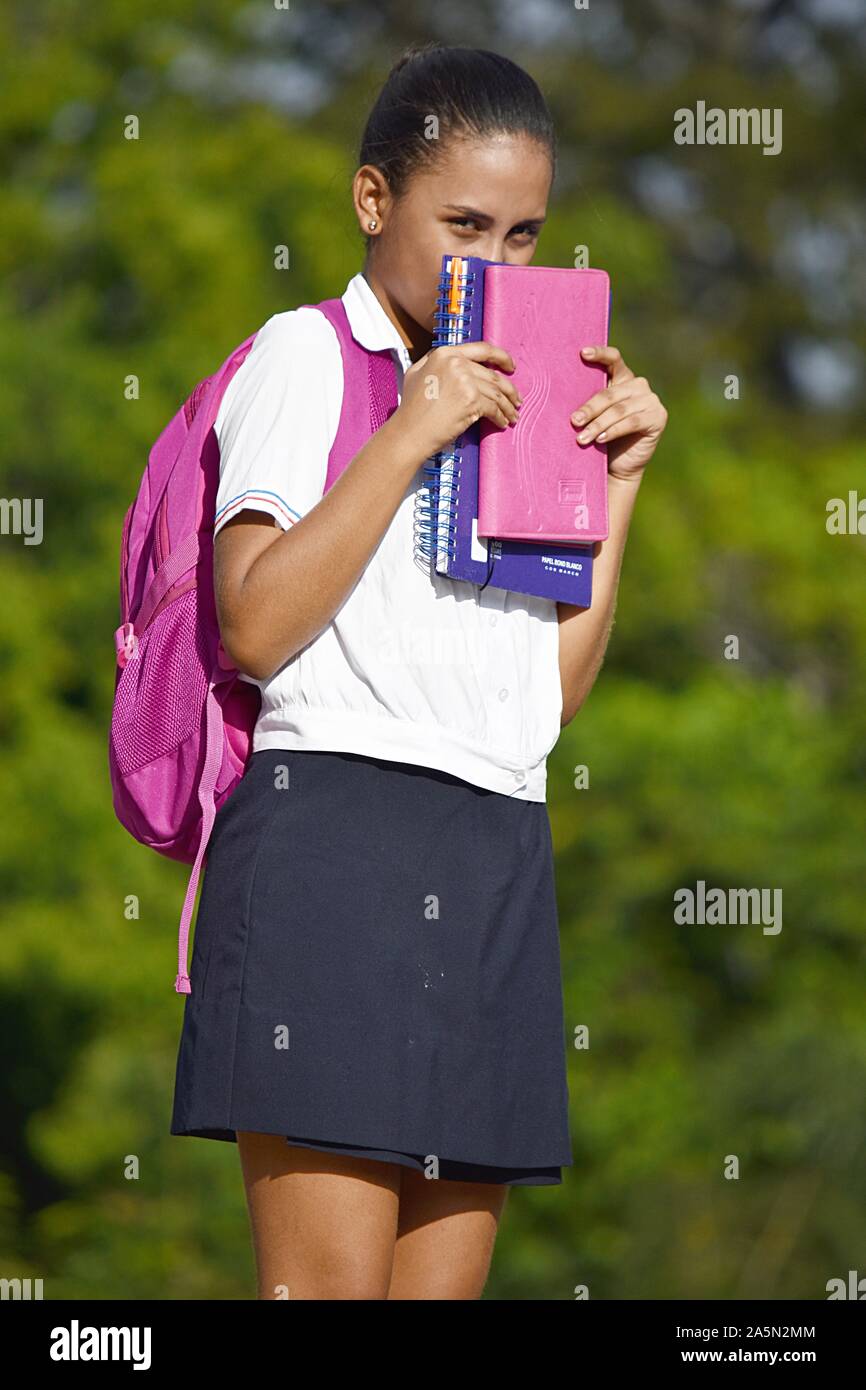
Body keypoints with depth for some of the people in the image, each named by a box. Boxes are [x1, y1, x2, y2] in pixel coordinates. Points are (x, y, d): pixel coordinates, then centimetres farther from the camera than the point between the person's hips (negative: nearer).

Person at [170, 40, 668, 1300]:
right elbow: (256, 628, -10)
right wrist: (407, 441, -12)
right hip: (334, 827, -7)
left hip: (500, 857, 7)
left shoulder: (511, 400, 22)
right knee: (330, 1283, -14)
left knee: (447, 1279, 1)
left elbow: (560, 688, 18)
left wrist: (617, 479, 11)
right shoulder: (307, 358, 3)